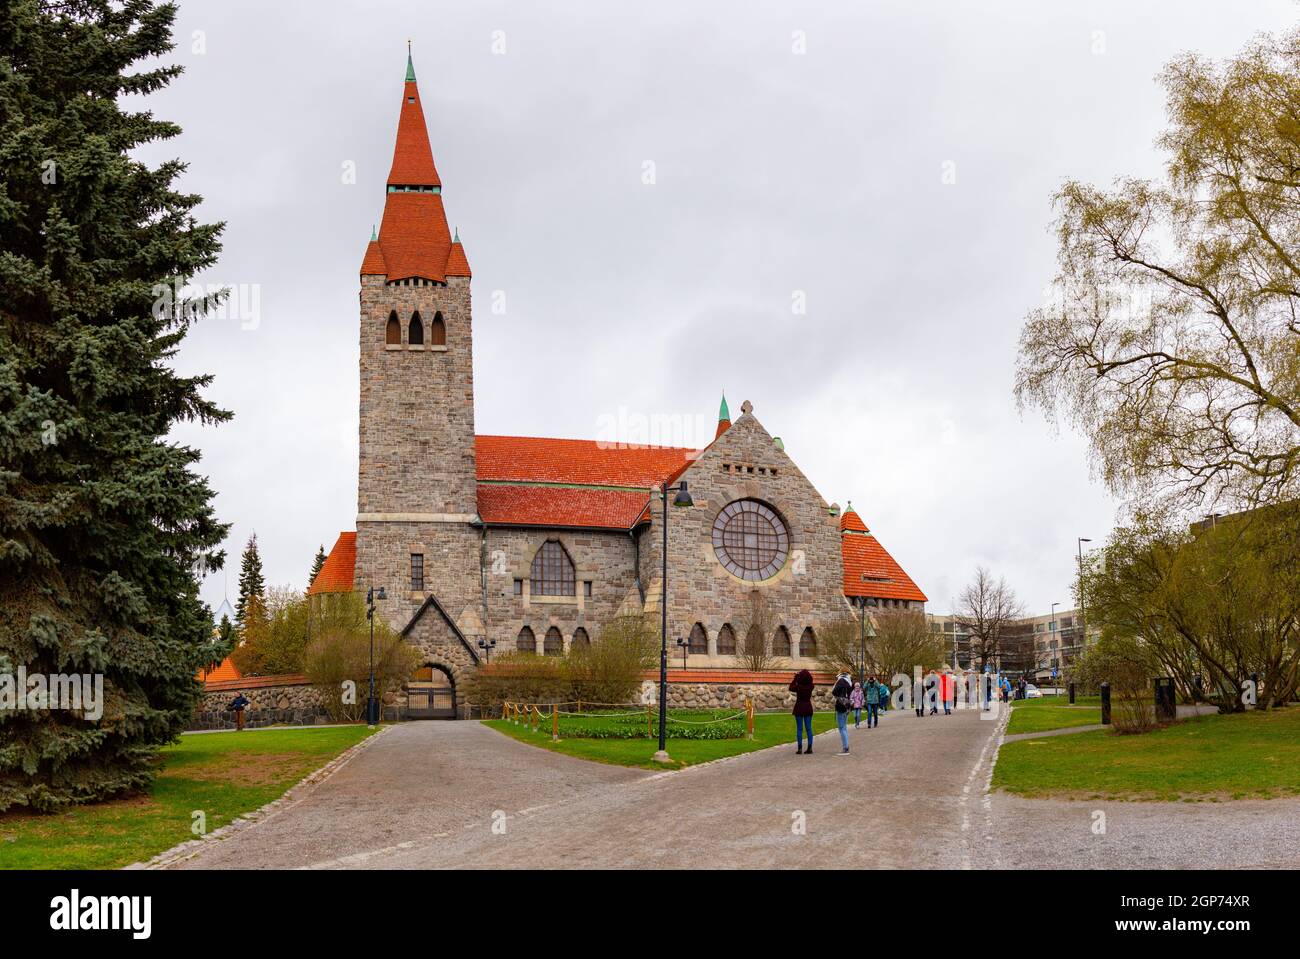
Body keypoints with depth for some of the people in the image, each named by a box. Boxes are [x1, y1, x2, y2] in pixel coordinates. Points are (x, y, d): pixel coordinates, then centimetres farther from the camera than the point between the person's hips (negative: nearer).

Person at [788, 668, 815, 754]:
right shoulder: (810, 686, -7)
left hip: (799, 708, -3)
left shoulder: (798, 687, -16)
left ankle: (800, 748, -2)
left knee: (799, 729, 1)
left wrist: (795, 678, 10)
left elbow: (791, 688, 5)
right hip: (808, 707, 3)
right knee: (809, 728, 7)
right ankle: (810, 748, 5)